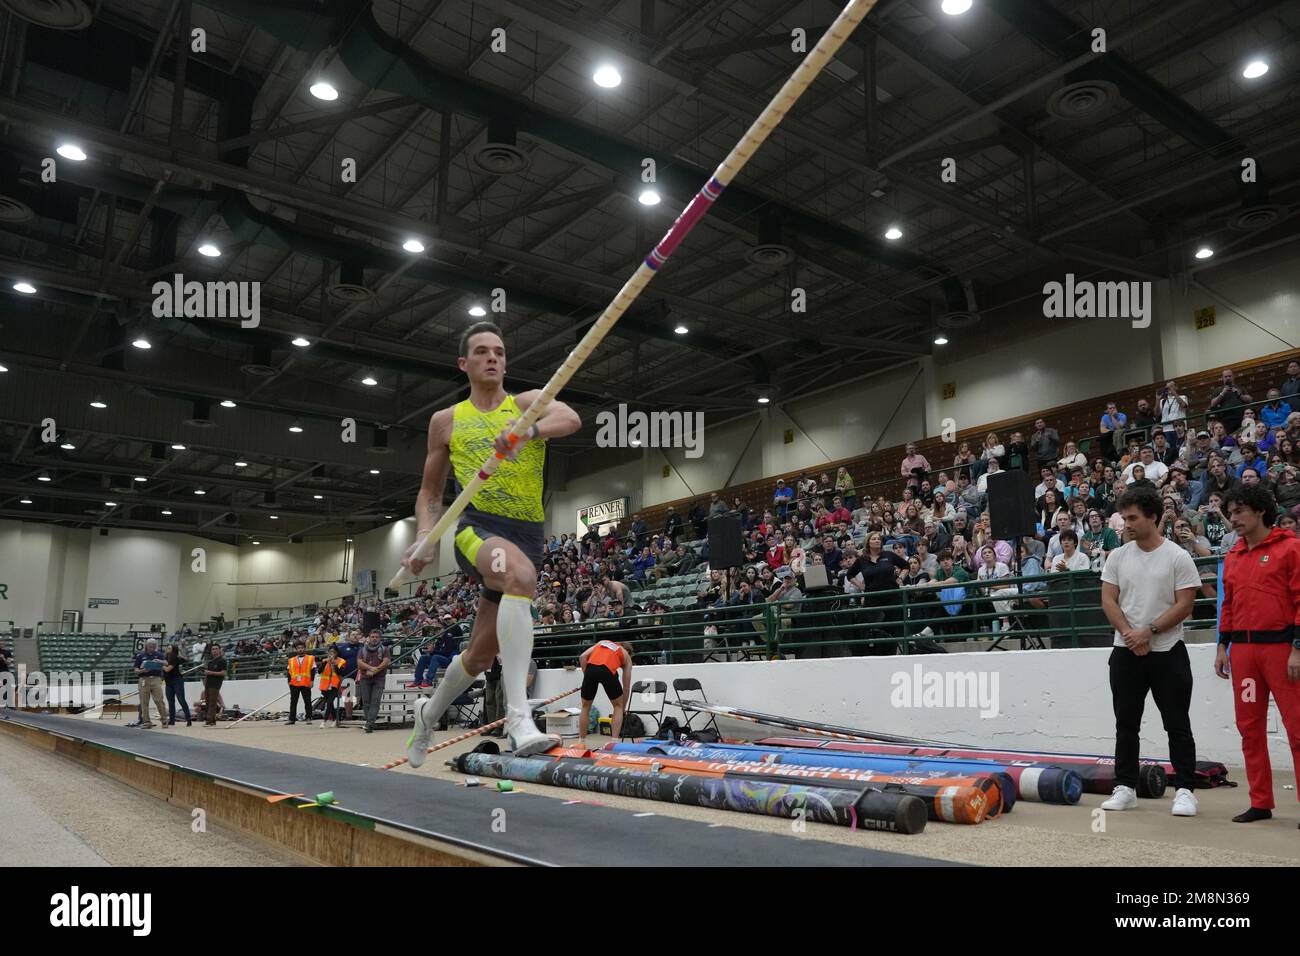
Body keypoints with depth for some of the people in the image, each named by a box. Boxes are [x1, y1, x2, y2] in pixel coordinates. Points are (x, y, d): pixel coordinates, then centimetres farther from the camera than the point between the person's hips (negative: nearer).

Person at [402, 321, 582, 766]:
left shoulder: (529, 403, 7)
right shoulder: (446, 421, 11)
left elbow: (571, 419, -16)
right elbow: (429, 493, 18)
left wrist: (527, 431, -36)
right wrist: (424, 537, 0)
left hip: (528, 535, 2)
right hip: (478, 527, -2)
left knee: (482, 652, 11)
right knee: (521, 575, -38)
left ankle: (429, 712, 42)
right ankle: (519, 717, -42)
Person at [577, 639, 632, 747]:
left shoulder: (601, 642, 37)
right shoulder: (626, 656, 31)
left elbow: (582, 656, 19)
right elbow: (626, 686, 31)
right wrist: (623, 709, 39)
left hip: (591, 667, 2)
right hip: (607, 670, -2)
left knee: (585, 706, 23)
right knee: (618, 706, 21)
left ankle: (581, 743, 26)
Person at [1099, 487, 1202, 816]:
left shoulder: (1178, 557, -5)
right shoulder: (1118, 557, 6)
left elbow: (1184, 605, -9)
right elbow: (1108, 600, 3)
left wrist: (1149, 631, -16)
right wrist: (1129, 633, -10)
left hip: (1167, 652, -4)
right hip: (1126, 652, 4)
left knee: (1177, 725, 2)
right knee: (1126, 724, 9)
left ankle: (1184, 790, 11)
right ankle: (1125, 788, 17)